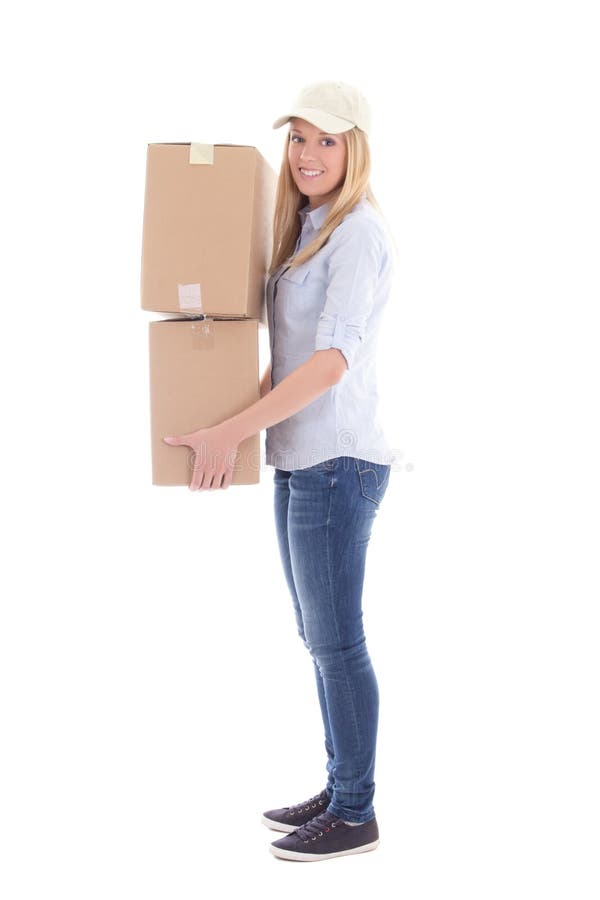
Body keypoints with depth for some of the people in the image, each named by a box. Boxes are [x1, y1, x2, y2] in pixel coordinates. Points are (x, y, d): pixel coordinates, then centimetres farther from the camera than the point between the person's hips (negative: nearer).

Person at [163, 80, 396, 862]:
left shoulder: (358, 232, -13)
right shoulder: (306, 231, 15)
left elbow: (334, 359, -23)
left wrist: (229, 433, -25)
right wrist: (238, 423, 8)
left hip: (338, 463, -9)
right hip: (301, 459, 9)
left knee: (336, 641, -1)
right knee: (322, 639, 15)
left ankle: (355, 815, 12)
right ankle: (340, 790, 26)